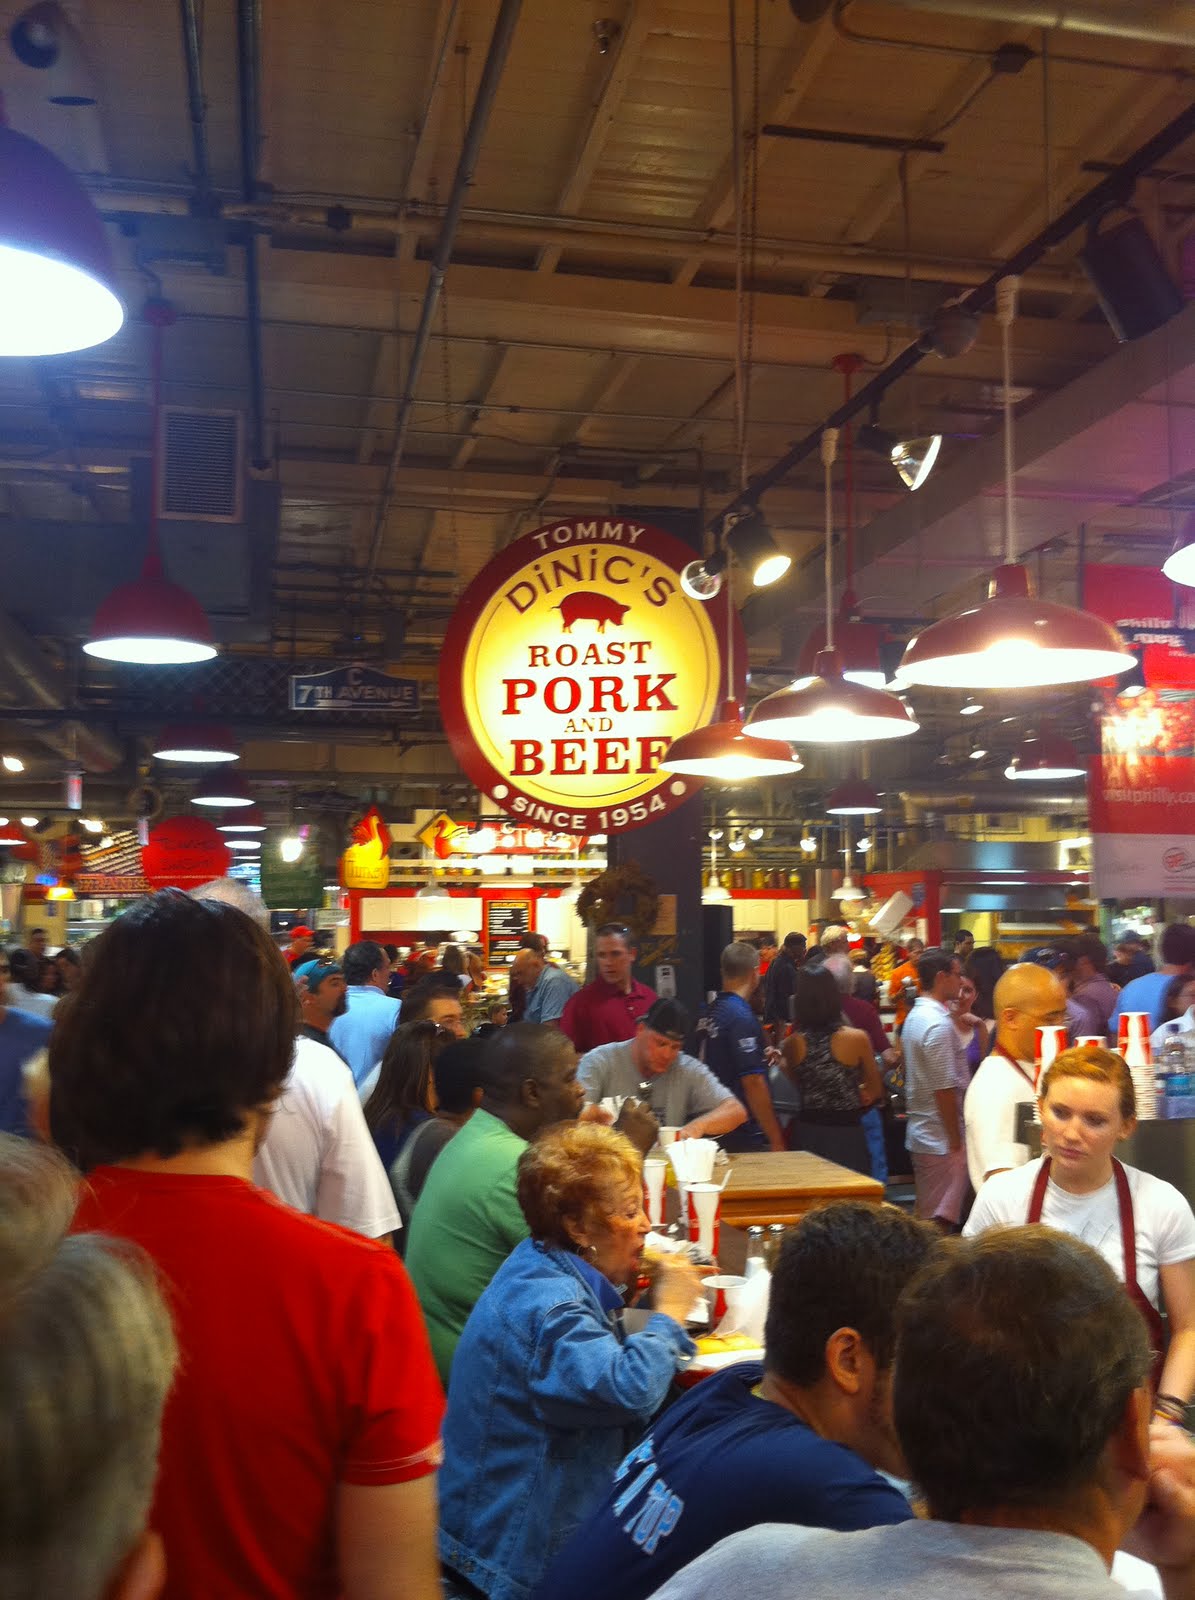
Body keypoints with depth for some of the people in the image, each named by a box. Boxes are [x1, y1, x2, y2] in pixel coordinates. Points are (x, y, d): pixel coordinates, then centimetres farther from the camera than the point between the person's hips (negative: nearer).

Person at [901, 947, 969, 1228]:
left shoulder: (915, 1016, 12)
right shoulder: (939, 1024, -19)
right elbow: (944, 1090, -20)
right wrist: (956, 1142, -15)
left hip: (920, 1133, 10)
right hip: (941, 1140, -10)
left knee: (928, 1218, 16)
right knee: (940, 1220, -5)